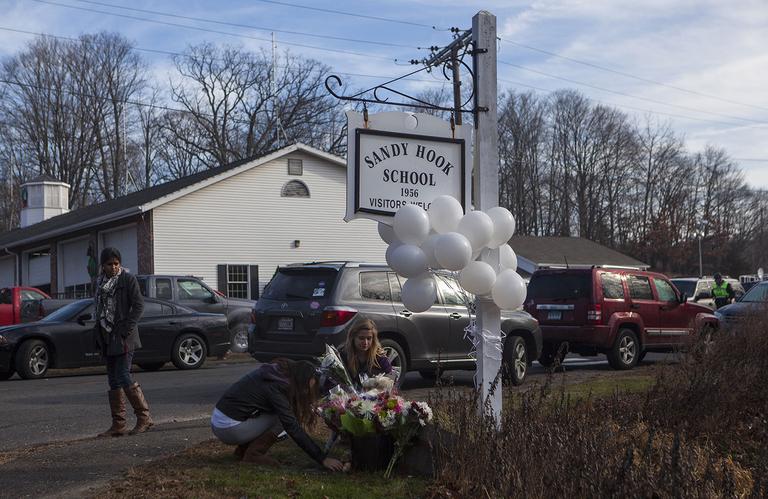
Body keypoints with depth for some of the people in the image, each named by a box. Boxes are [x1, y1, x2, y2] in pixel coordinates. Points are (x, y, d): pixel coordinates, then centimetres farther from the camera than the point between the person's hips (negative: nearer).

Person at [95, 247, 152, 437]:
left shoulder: (128, 279, -5)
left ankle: (144, 417, -2)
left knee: (123, 377, -13)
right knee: (113, 381, 7)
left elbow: (138, 306, -10)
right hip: (107, 339, 7)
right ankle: (118, 424, 11)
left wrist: (126, 330, -16)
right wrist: (99, 336, 13)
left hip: (123, 337, -7)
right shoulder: (100, 281, 14)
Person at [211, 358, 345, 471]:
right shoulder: (275, 387, -21)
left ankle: (243, 450, 10)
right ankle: (253, 454, -6)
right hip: (228, 428, -9)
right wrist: (323, 459, -21)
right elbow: (294, 429, -22)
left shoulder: (276, 371, 4)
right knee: (282, 419, -10)